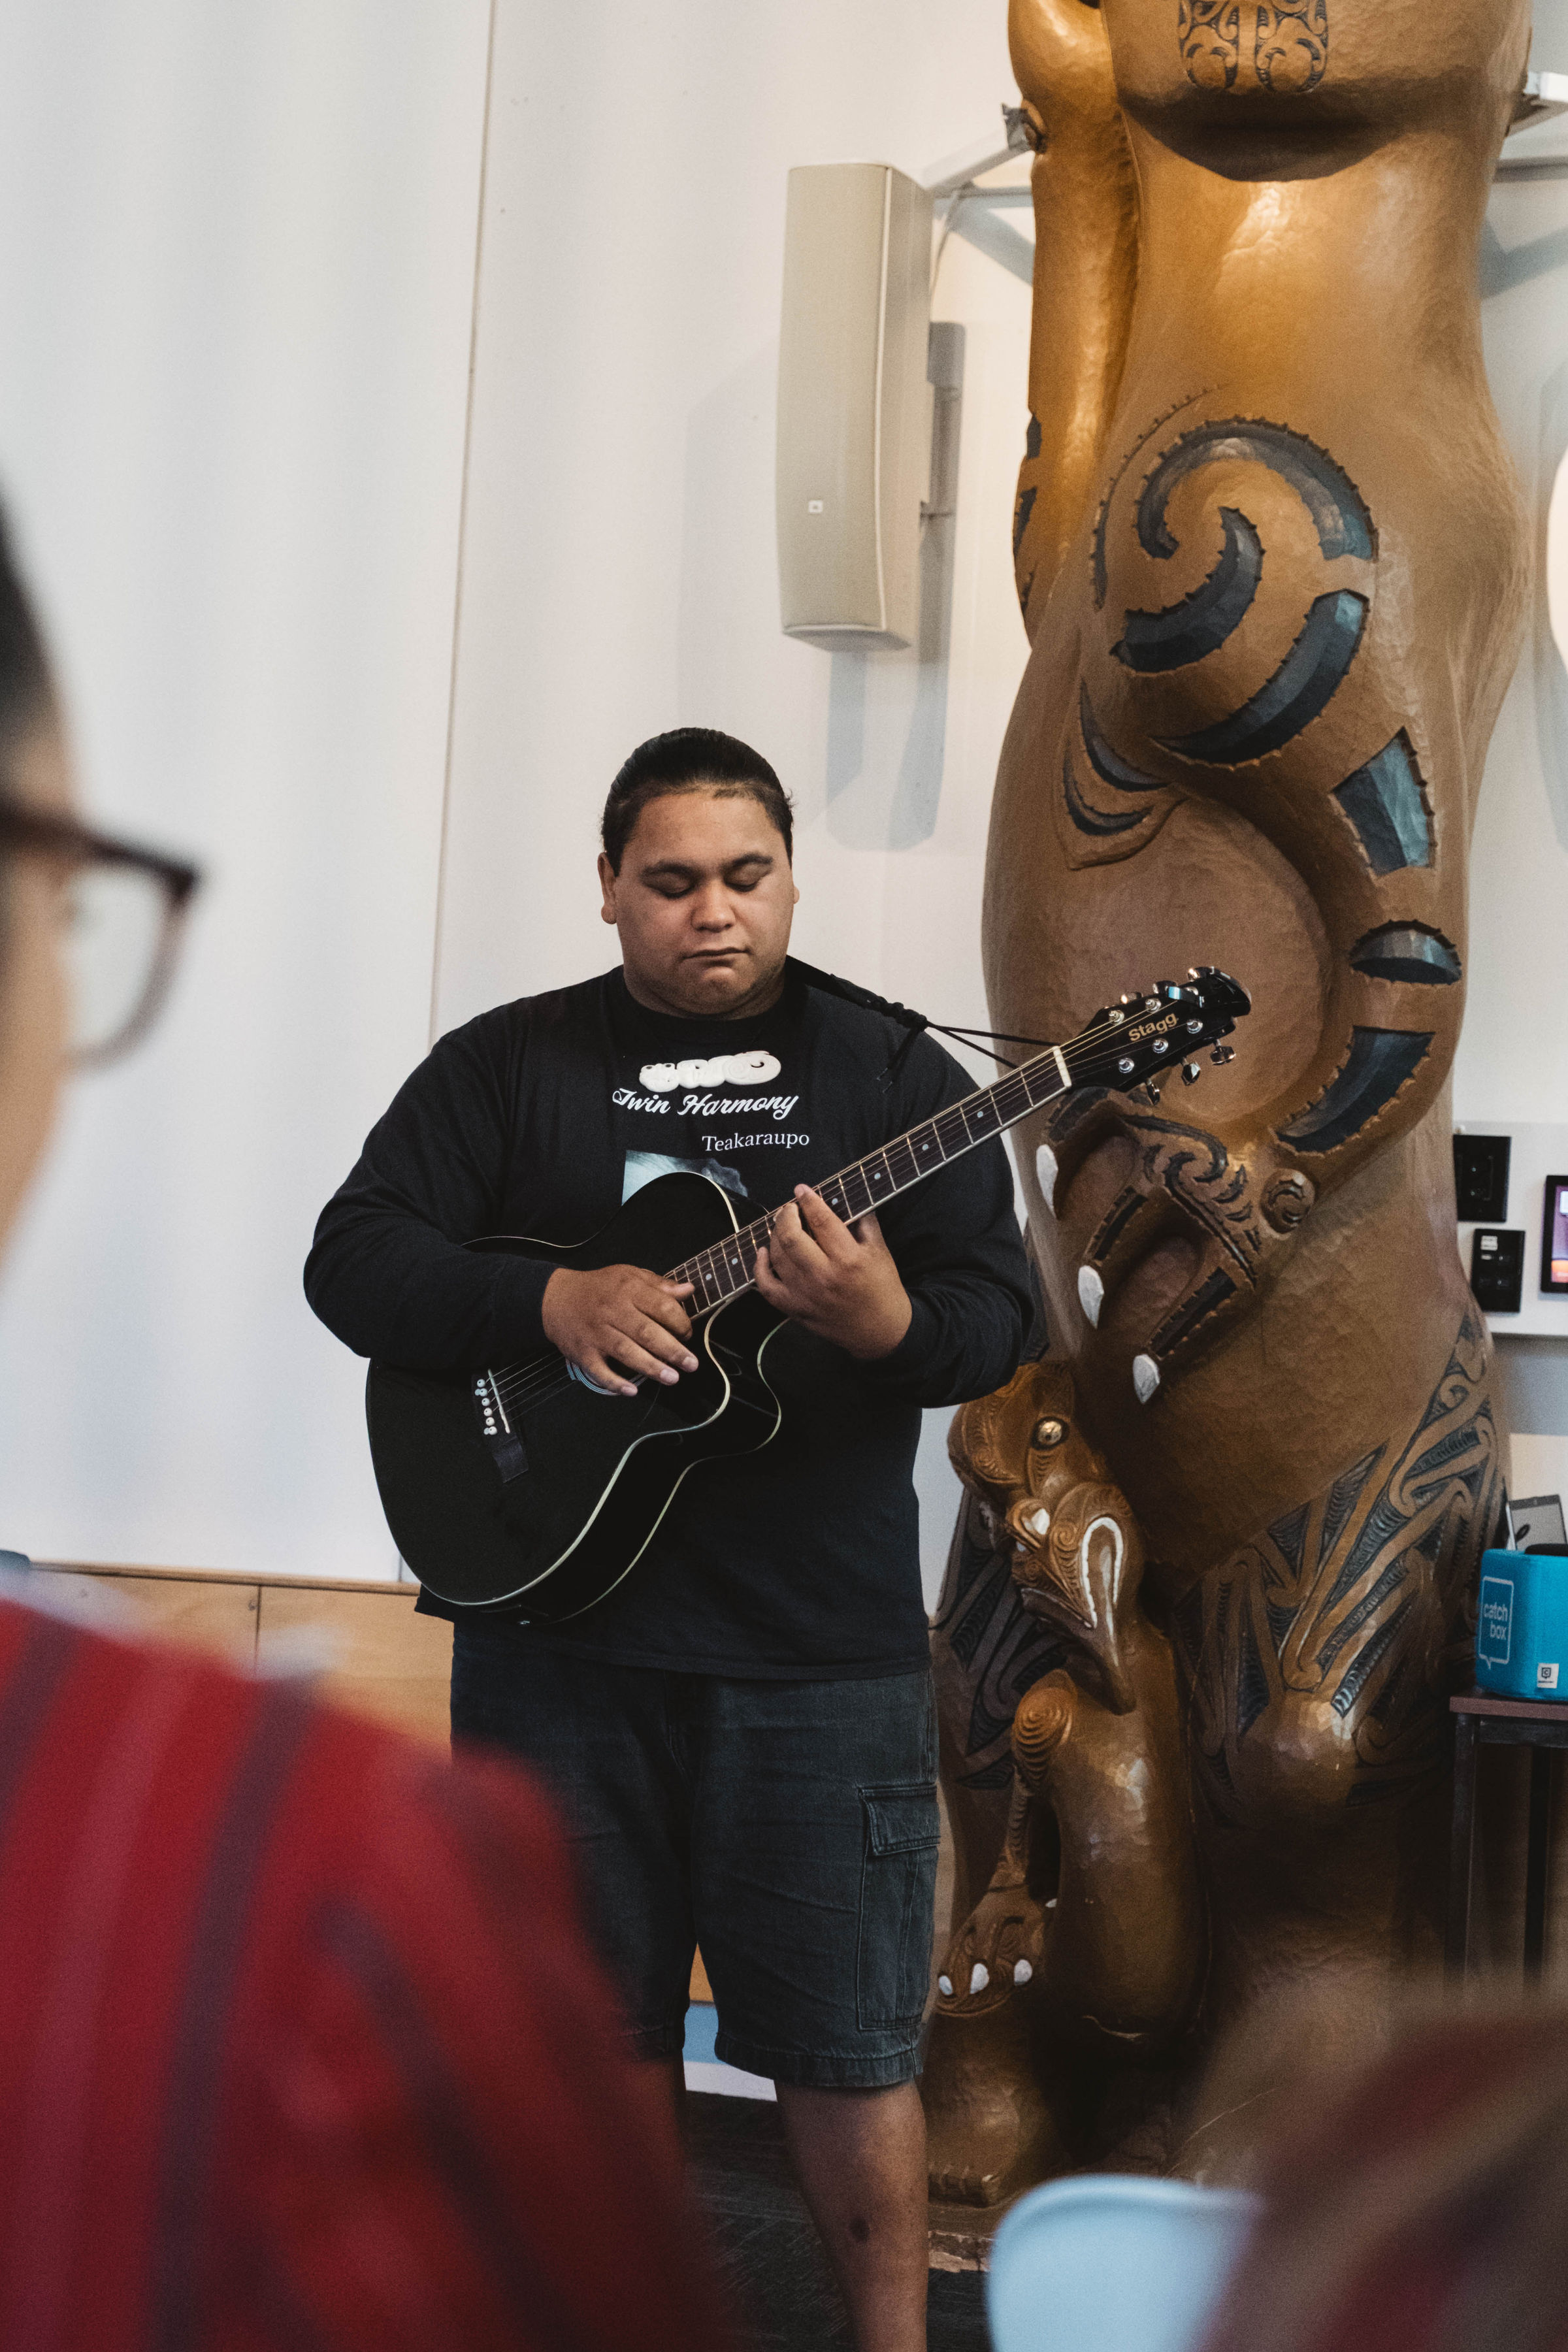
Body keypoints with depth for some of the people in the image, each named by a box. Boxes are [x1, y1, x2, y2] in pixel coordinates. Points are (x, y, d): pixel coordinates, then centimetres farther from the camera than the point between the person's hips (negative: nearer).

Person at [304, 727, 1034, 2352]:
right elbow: (354, 1257, -2)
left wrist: (888, 1321, -25)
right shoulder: (508, 1064, 6)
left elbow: (999, 1316, -2)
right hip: (556, 1623, 1)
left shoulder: (891, 1072, 5)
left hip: (822, 1651, -1)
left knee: (846, 2050, 4)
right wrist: (553, 1304, -18)